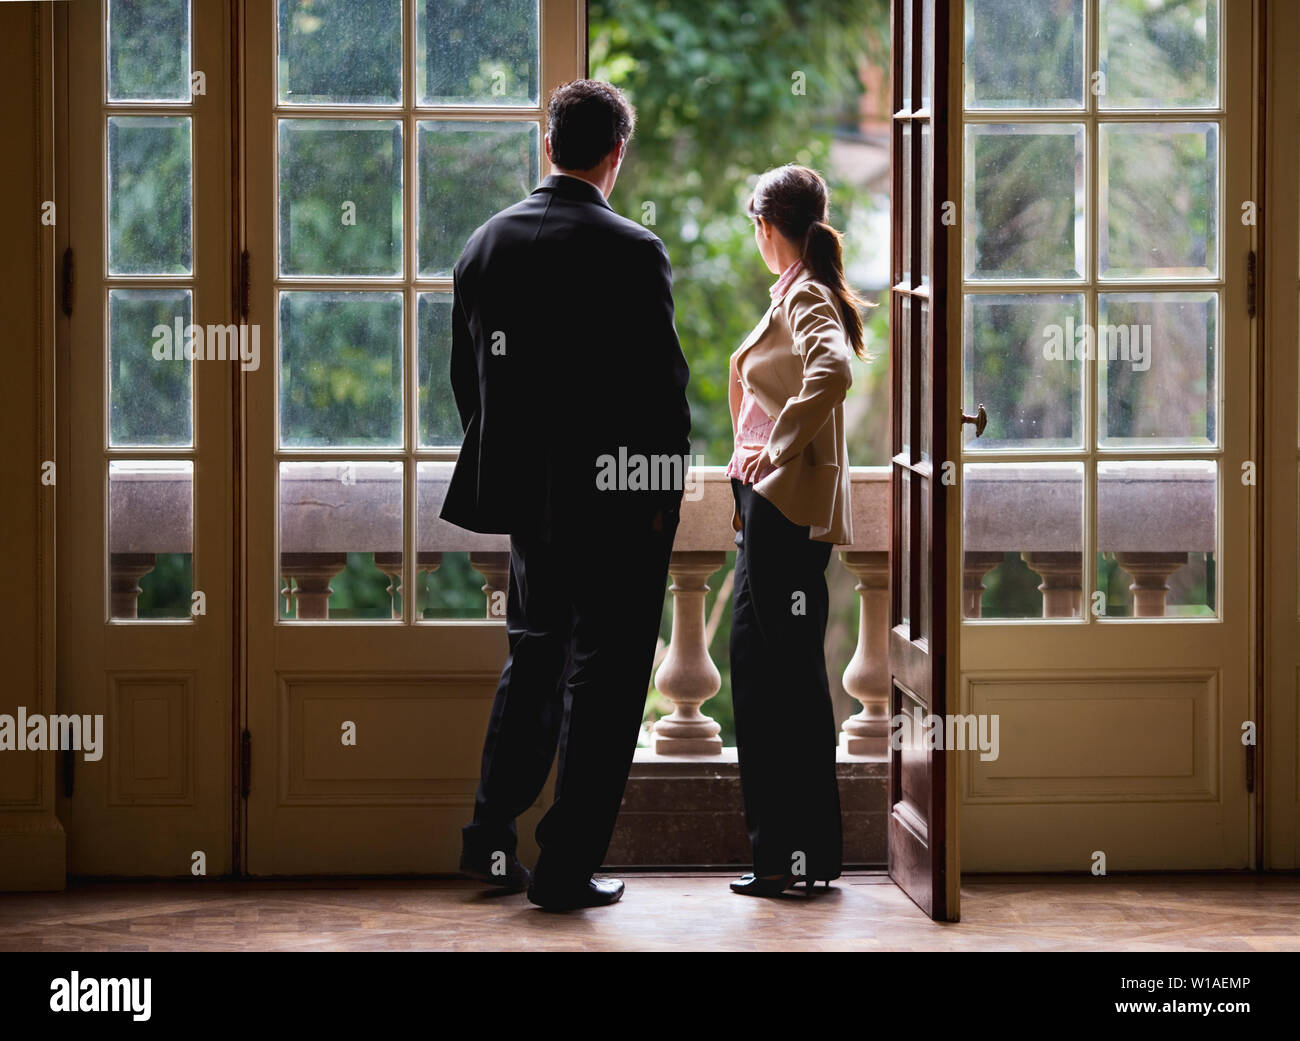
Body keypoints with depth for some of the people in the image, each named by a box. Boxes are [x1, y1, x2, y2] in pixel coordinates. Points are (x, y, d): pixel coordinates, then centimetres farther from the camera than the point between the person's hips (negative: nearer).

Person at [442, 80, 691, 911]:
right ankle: (567, 866, 6)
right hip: (617, 498, -6)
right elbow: (662, 381, -15)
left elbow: (466, 373, 9)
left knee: (533, 656, 22)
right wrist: (664, 490, -4)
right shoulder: (632, 251, -15)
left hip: (525, 496, 6)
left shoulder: (486, 243, 3)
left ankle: (492, 840, 22)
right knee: (604, 675, 4)